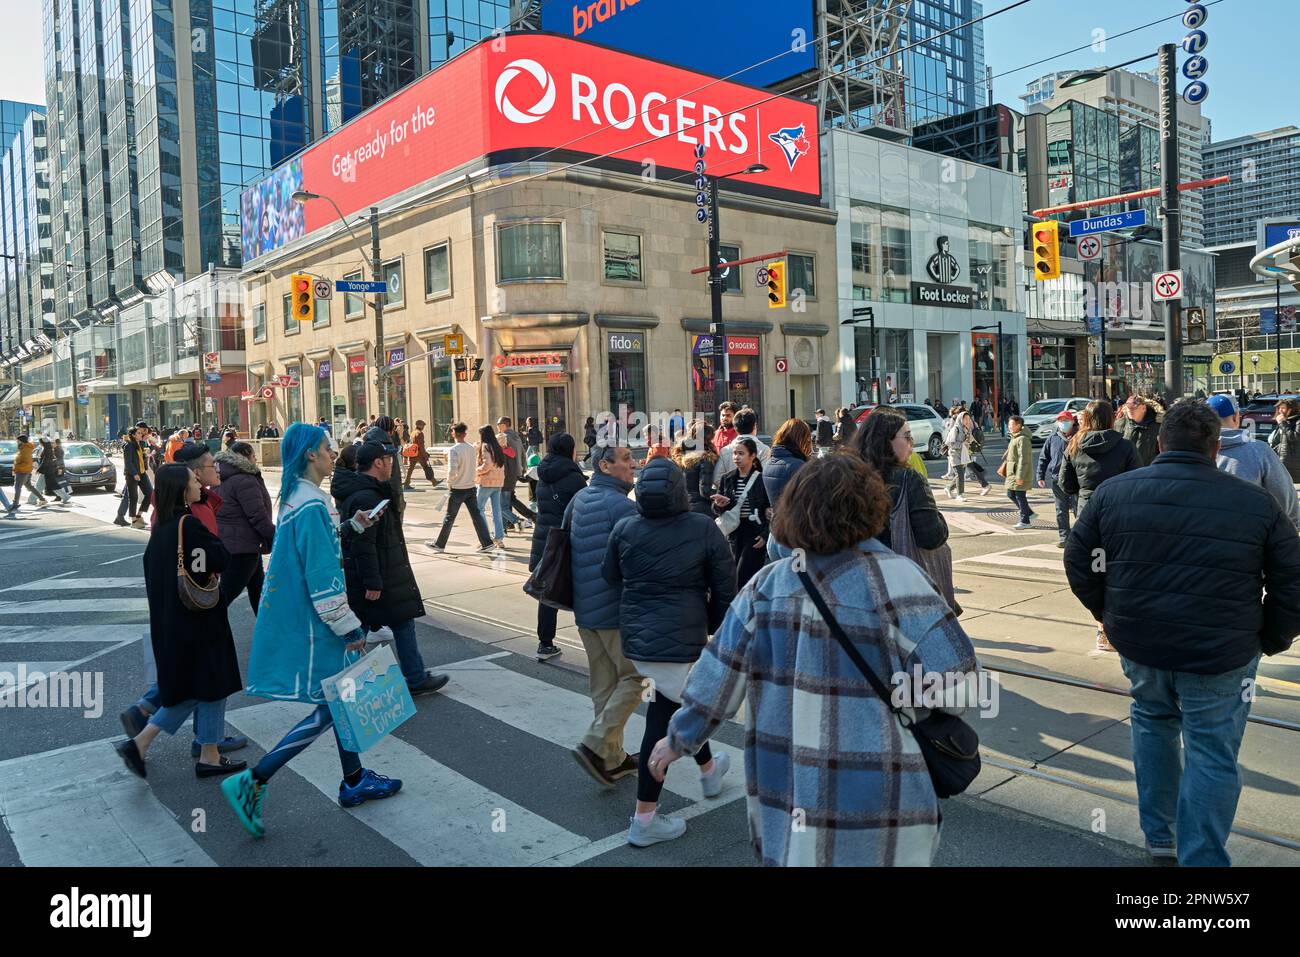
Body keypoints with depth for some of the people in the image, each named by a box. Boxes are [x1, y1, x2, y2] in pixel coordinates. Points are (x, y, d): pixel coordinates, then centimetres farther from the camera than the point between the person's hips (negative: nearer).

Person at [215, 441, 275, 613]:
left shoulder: (227, 478, 13)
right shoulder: (245, 481, -17)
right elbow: (258, 516, -21)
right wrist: (276, 536, -12)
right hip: (241, 546, -11)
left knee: (257, 586, 20)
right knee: (227, 593, -6)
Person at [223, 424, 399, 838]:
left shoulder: (296, 498, 9)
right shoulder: (312, 504, -21)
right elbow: (322, 578, -23)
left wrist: (351, 525, 17)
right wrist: (350, 628, -16)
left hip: (295, 615, 10)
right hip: (311, 623, -10)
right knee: (327, 709, -1)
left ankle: (354, 781, 29)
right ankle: (252, 783, 3)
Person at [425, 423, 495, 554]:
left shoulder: (454, 450, -16)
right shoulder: (472, 448, 3)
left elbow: (452, 471, -23)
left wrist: (449, 482, -6)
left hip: (458, 489, -5)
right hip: (472, 488, 5)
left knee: (449, 517, 6)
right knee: (476, 515, 6)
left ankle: (439, 544, 18)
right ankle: (487, 543, 1)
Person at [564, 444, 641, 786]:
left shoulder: (579, 499, 10)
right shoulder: (622, 505, -18)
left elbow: (563, 541, 18)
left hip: (584, 608, 8)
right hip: (616, 609, -8)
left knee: (603, 684, 15)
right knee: (632, 677, 6)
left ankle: (612, 758, 22)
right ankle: (596, 745, -2)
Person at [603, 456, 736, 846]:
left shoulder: (623, 529, -2)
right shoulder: (703, 529, -10)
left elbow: (609, 577, 9)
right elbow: (725, 587, -5)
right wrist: (714, 626, 12)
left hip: (636, 639, 6)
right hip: (680, 641, -5)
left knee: (680, 703, 24)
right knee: (663, 722, 7)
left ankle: (709, 770, 46)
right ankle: (644, 821, 20)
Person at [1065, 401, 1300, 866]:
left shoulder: (1113, 492, -1)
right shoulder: (1256, 502, -4)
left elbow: (1078, 563, 5)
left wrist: (1110, 615, 16)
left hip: (1138, 643, 3)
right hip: (1221, 654, -2)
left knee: (1152, 722, 24)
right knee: (1212, 757, 8)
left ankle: (1159, 835, 34)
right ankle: (1200, 858, 14)